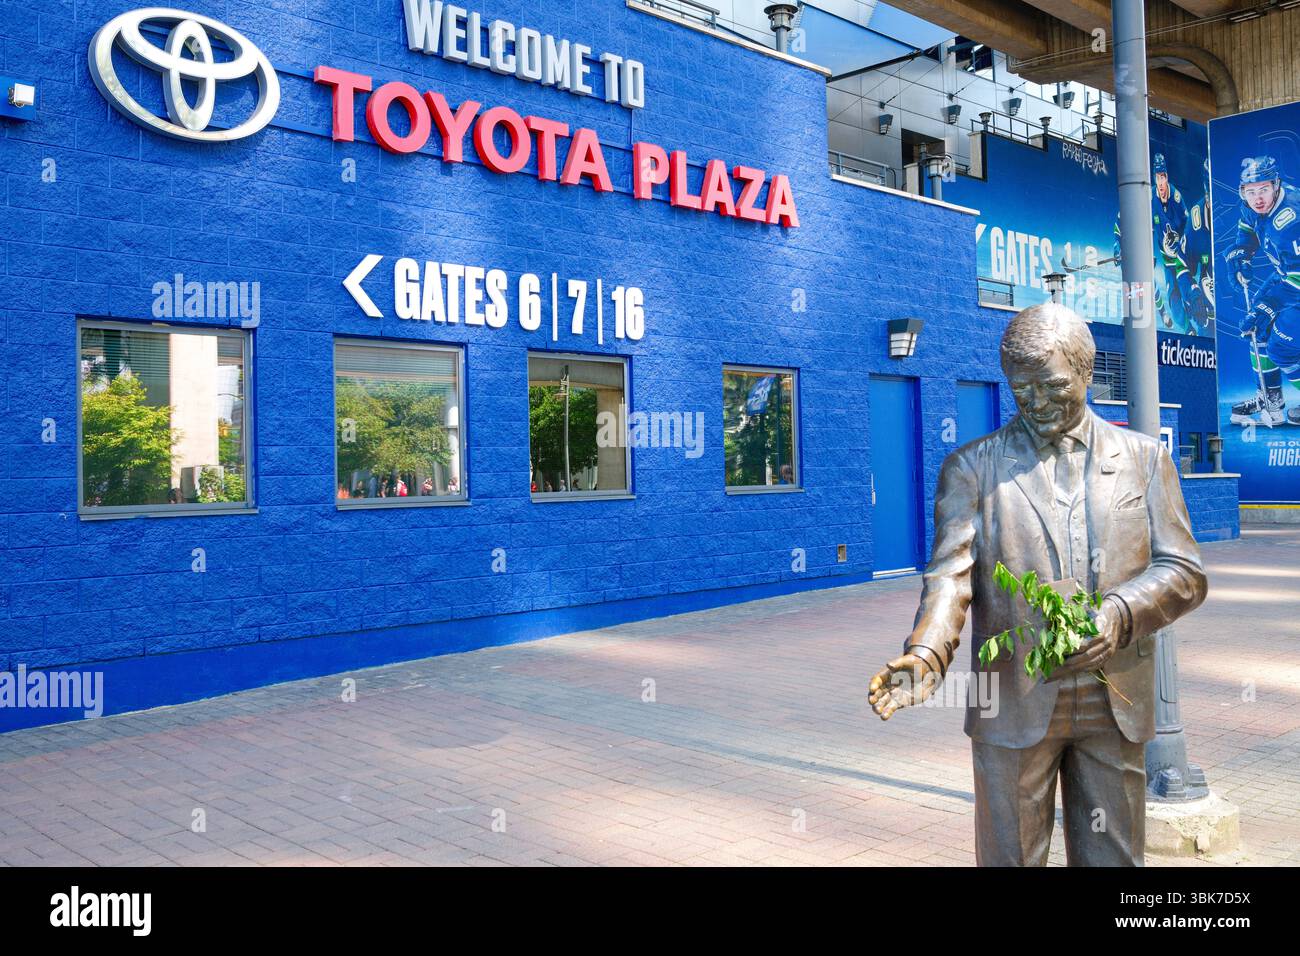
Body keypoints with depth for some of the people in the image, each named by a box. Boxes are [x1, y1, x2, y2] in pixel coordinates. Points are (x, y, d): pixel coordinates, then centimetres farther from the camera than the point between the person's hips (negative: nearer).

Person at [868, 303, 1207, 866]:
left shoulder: (1144, 459, 8)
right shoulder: (971, 468, 3)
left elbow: (1183, 571, 4)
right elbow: (949, 575, -8)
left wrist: (1120, 613, -16)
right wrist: (927, 653, -28)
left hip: (1115, 707, 2)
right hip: (1014, 708, -2)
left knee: (1112, 858, 15)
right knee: (1009, 858, 9)